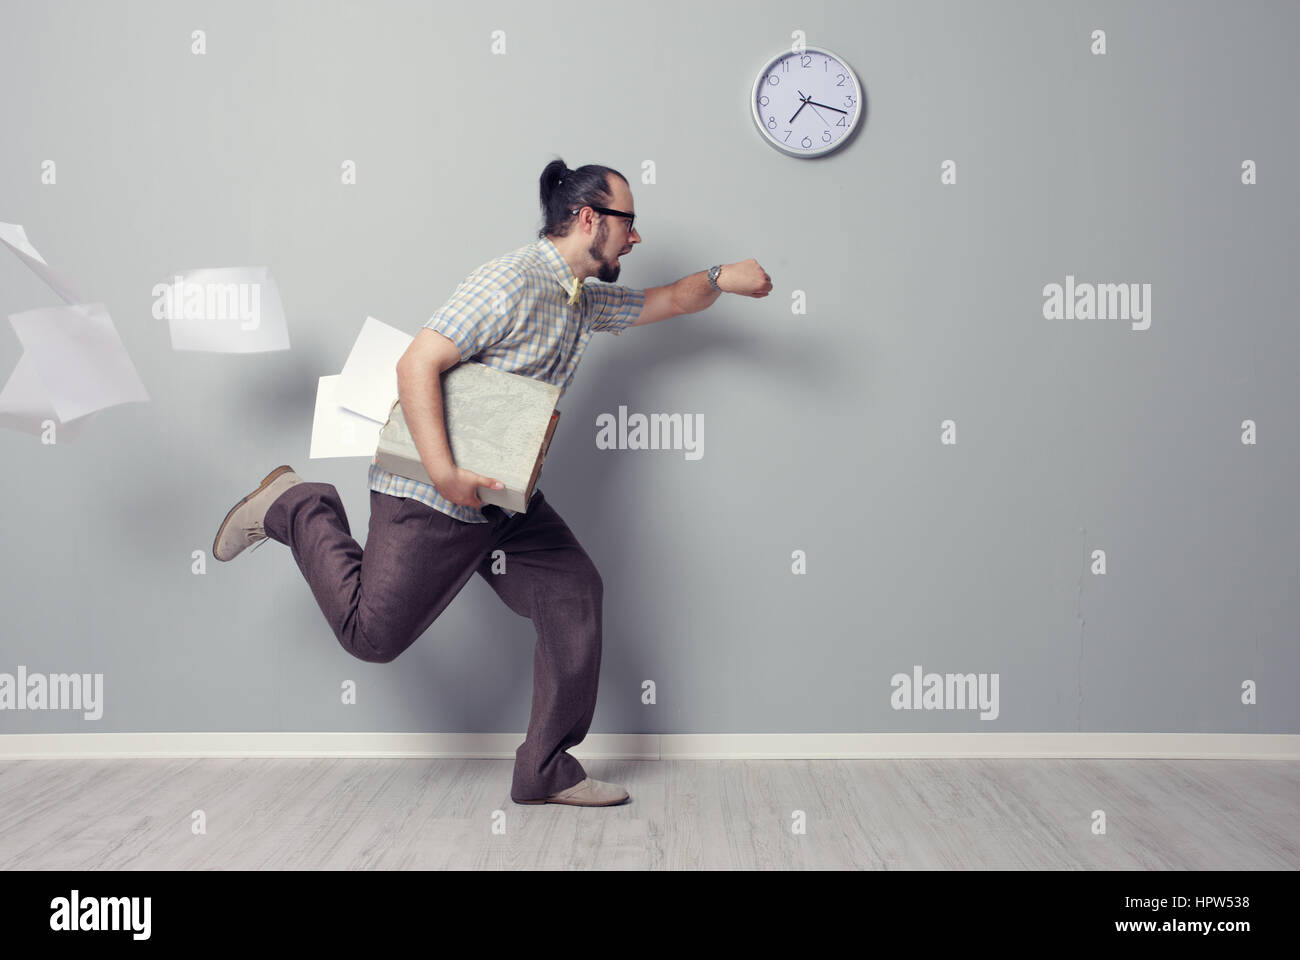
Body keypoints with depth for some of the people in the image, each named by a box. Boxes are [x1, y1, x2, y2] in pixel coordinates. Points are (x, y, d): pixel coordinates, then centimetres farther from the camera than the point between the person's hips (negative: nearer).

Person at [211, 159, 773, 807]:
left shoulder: (584, 301, 13)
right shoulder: (511, 282, -18)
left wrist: (719, 278, 2)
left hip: (505, 498, 9)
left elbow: (665, 301, 24)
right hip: (431, 496, -9)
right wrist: (445, 474, -31)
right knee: (373, 634, -2)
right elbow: (416, 365, -23)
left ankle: (548, 772, 6)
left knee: (575, 595, -2)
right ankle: (299, 510, 19)